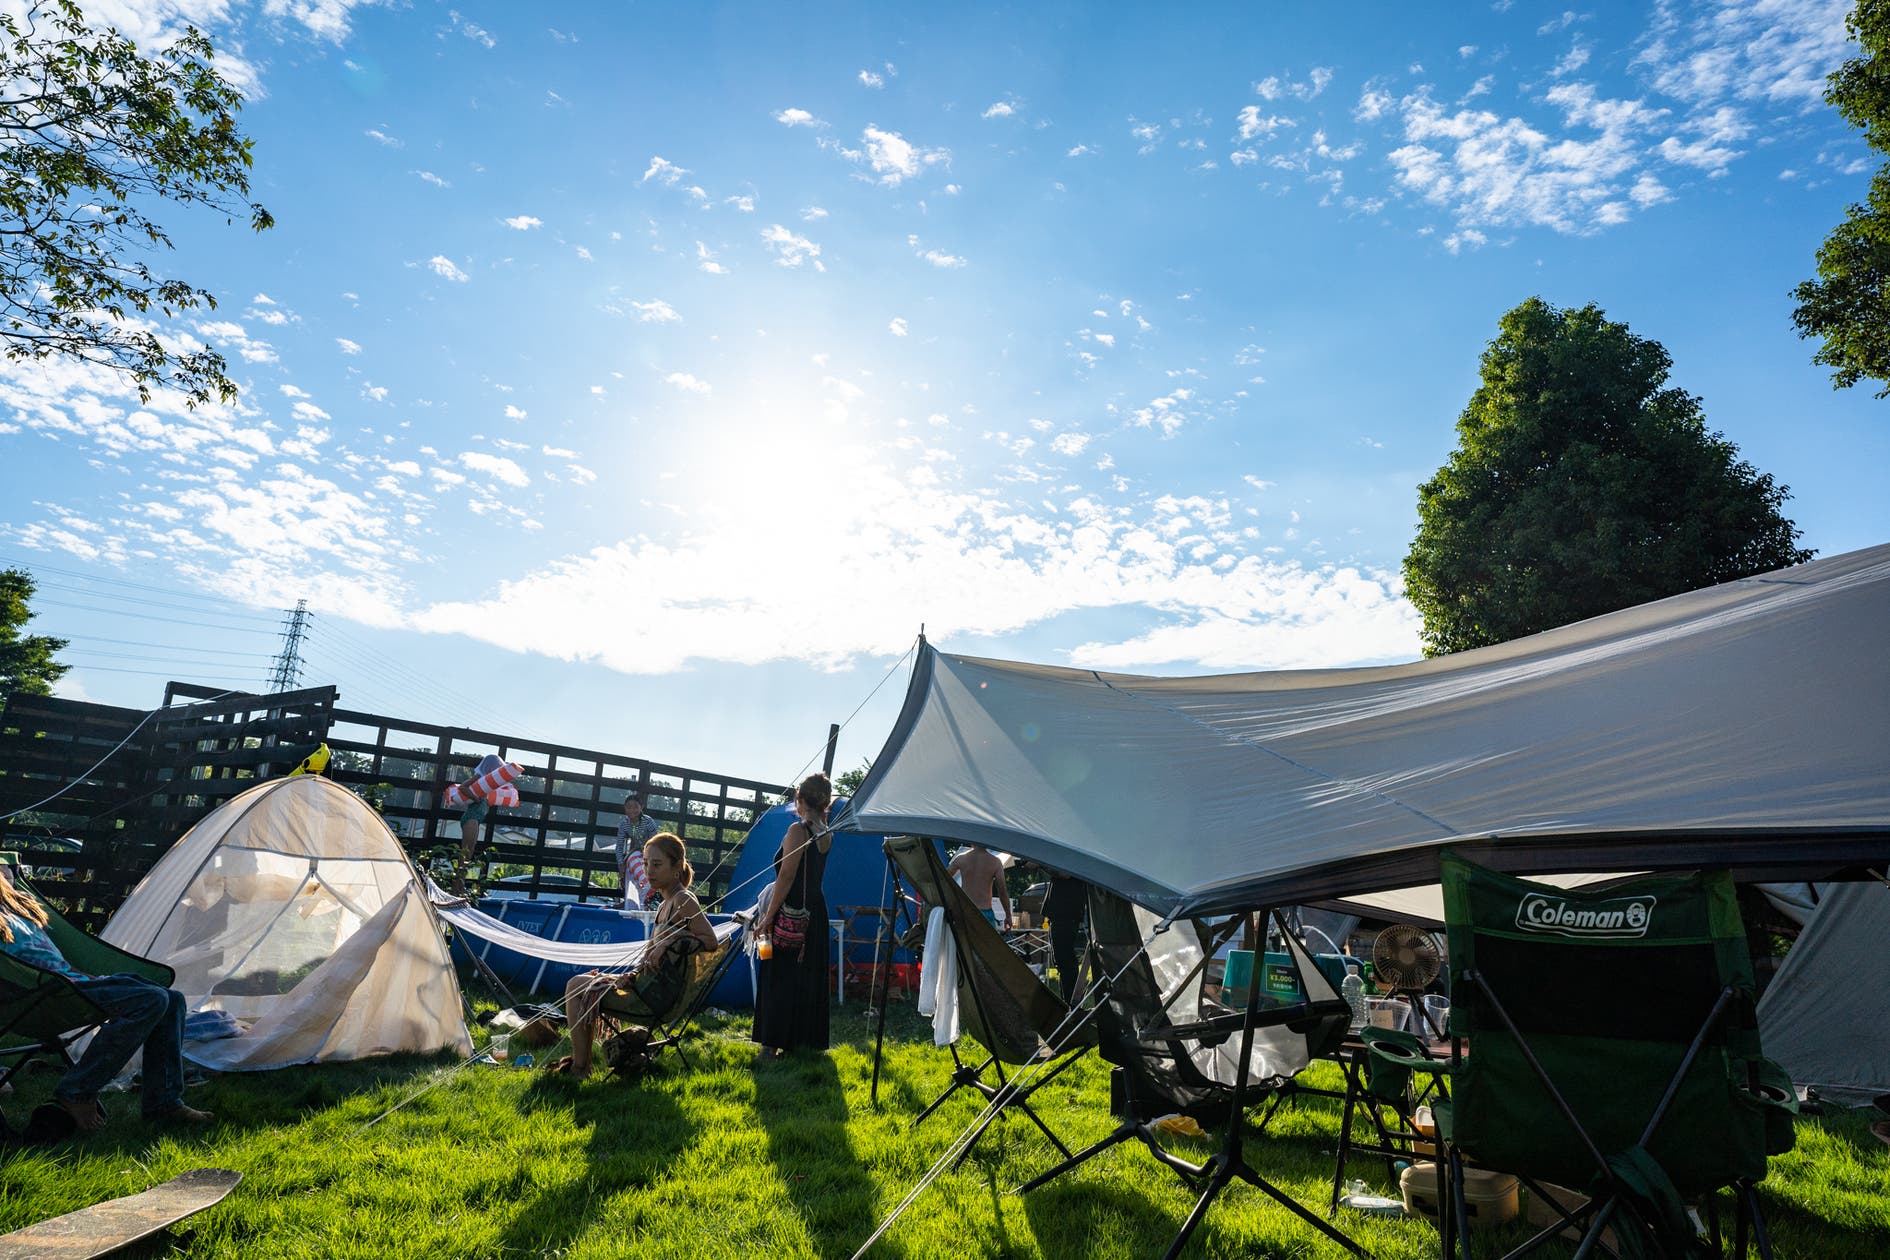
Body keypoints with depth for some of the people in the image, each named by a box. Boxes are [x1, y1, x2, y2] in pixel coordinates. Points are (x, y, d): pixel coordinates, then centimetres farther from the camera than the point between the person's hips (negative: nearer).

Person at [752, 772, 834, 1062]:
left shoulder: (798, 830, -14)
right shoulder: (826, 834, 8)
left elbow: (786, 876, -17)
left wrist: (768, 916, -14)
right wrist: (820, 814, 22)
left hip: (791, 914, -8)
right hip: (816, 913, 8)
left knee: (779, 978, -1)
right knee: (809, 978, 14)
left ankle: (772, 1046, 1)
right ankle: (805, 1041, 22)